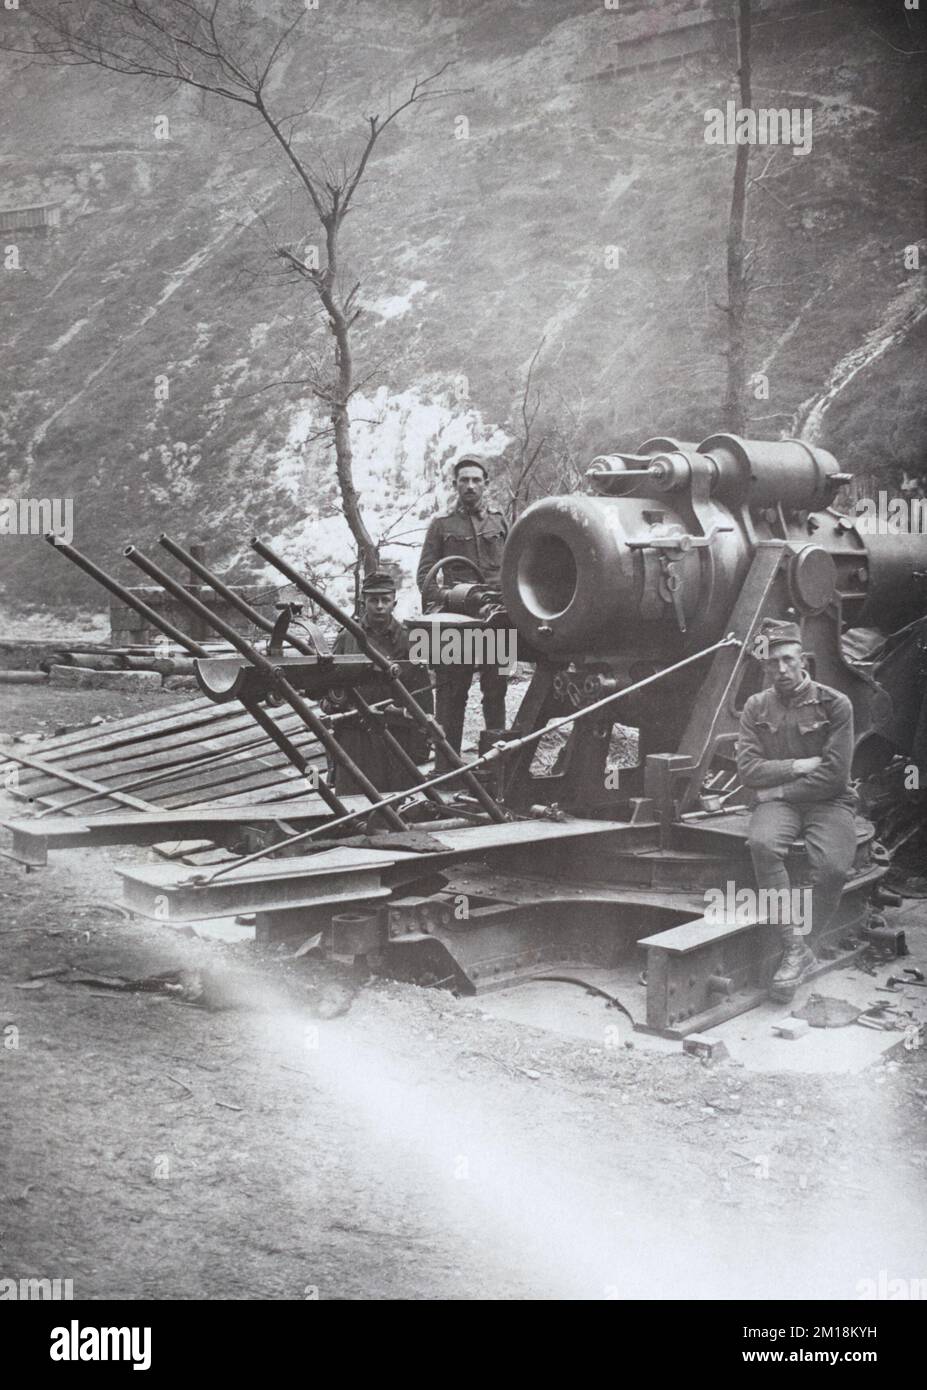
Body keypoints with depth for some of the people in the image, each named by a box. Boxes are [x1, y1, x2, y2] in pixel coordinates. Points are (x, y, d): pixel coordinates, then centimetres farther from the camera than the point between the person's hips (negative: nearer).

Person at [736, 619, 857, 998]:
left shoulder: (835, 704, -2)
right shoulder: (756, 707, 8)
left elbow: (834, 775, -8)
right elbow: (747, 768, -2)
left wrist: (776, 789, -7)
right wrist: (799, 766, -10)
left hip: (828, 802, -2)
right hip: (778, 803, 2)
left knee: (832, 866, -32)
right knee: (762, 843, -33)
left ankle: (802, 945, -11)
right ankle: (796, 950, -27)